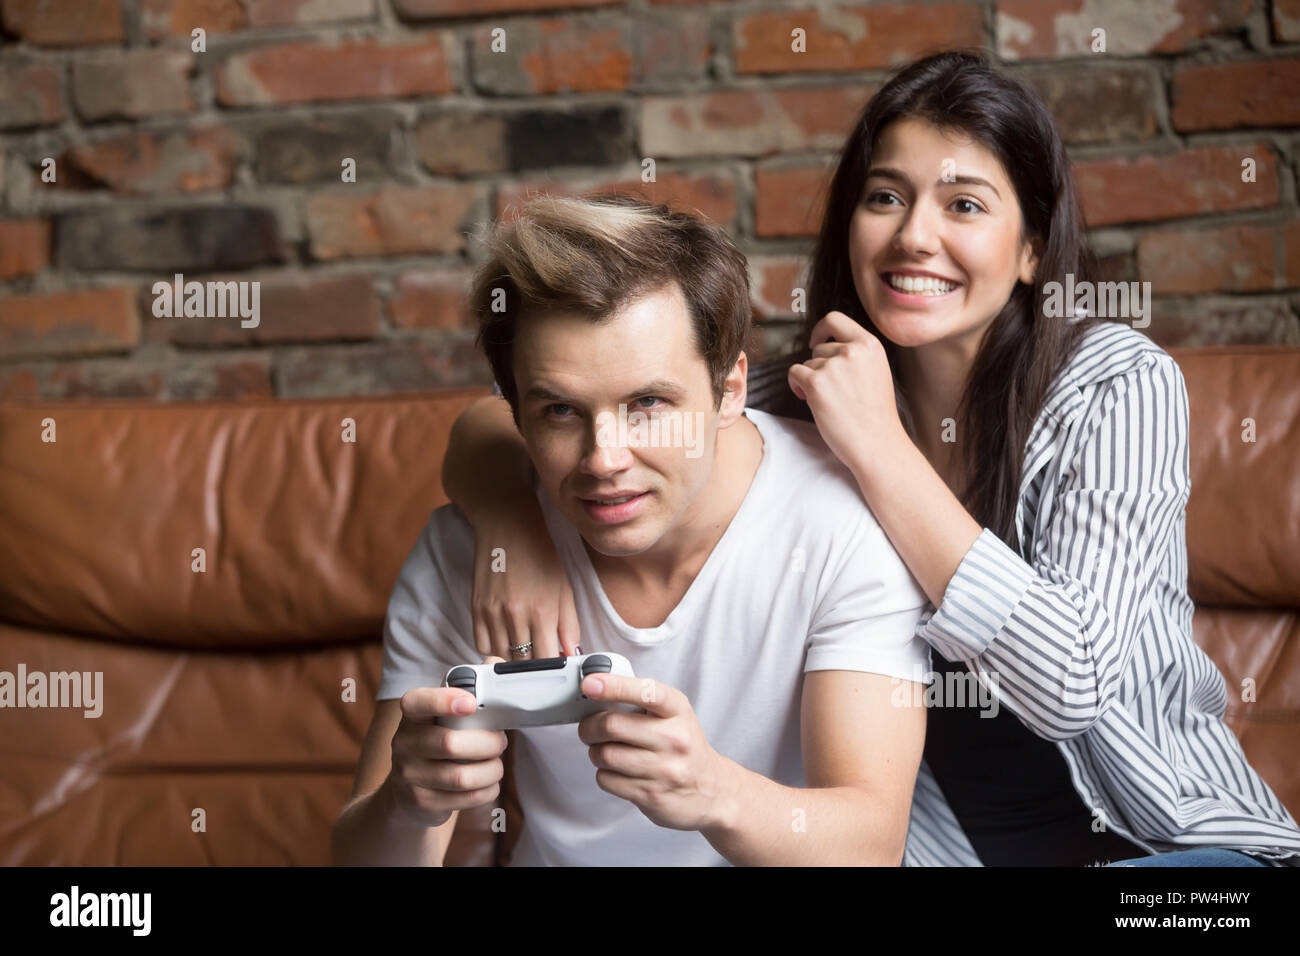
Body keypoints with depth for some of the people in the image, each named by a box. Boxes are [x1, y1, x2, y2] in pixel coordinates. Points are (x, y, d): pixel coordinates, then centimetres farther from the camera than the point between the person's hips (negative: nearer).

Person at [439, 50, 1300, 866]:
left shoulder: (1117, 384, -13)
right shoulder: (792, 408, -7)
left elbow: (1070, 680, -25)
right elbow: (495, 428, -4)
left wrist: (877, 448, -25)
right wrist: (514, 523, -27)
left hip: (1177, 845, -1)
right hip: (932, 841, 2)